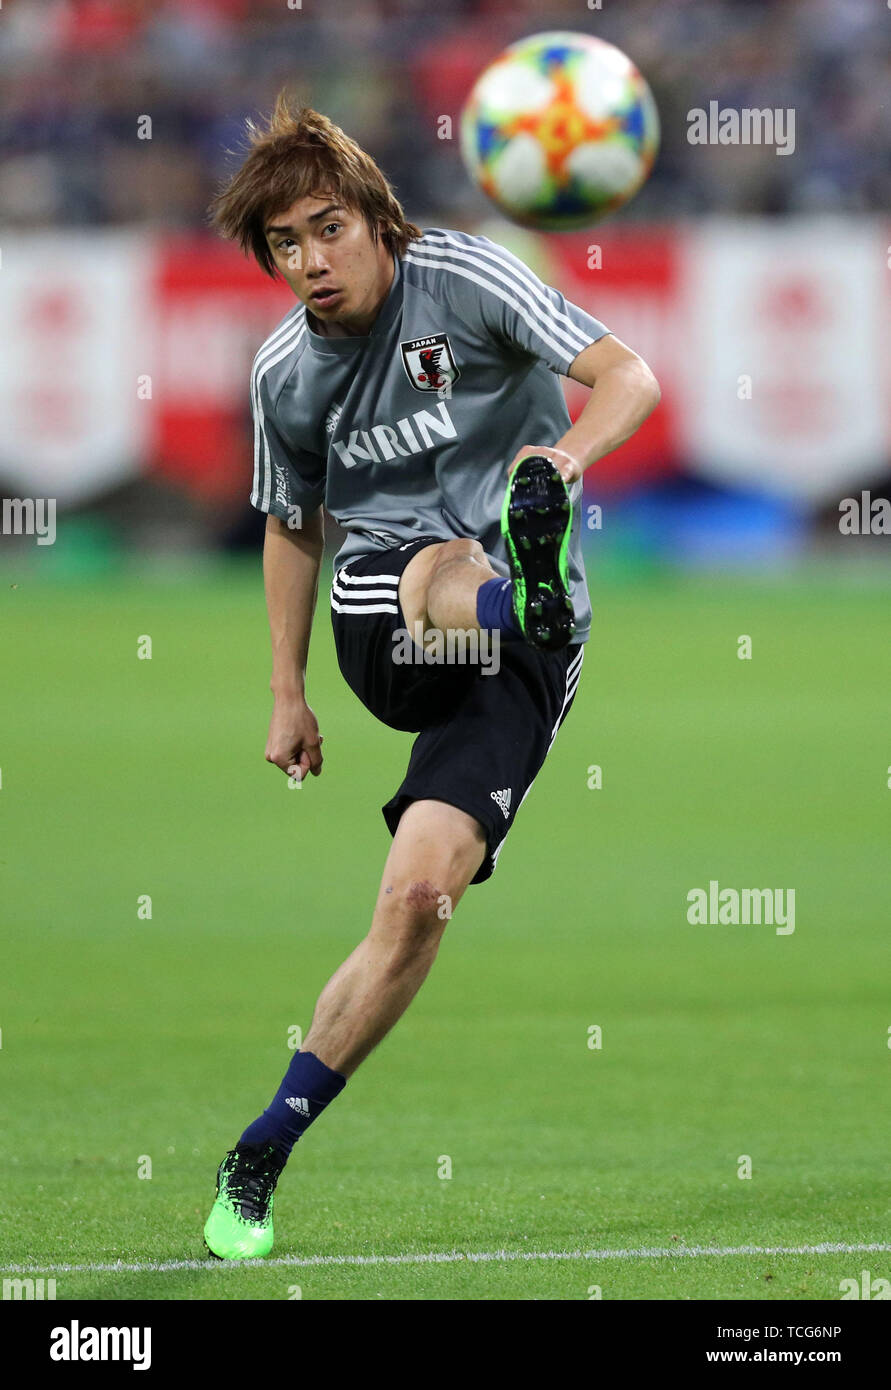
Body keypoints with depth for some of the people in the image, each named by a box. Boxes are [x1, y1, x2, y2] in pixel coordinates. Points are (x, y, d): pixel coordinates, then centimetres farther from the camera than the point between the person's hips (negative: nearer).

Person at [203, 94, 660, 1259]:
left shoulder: (463, 278, -7)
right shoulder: (285, 372, 6)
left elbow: (629, 376, -14)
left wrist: (572, 450, -36)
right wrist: (288, 698, 22)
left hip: (519, 643, -3)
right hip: (382, 626, 3)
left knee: (418, 898, -16)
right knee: (444, 571, -36)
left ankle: (263, 1159, -7)